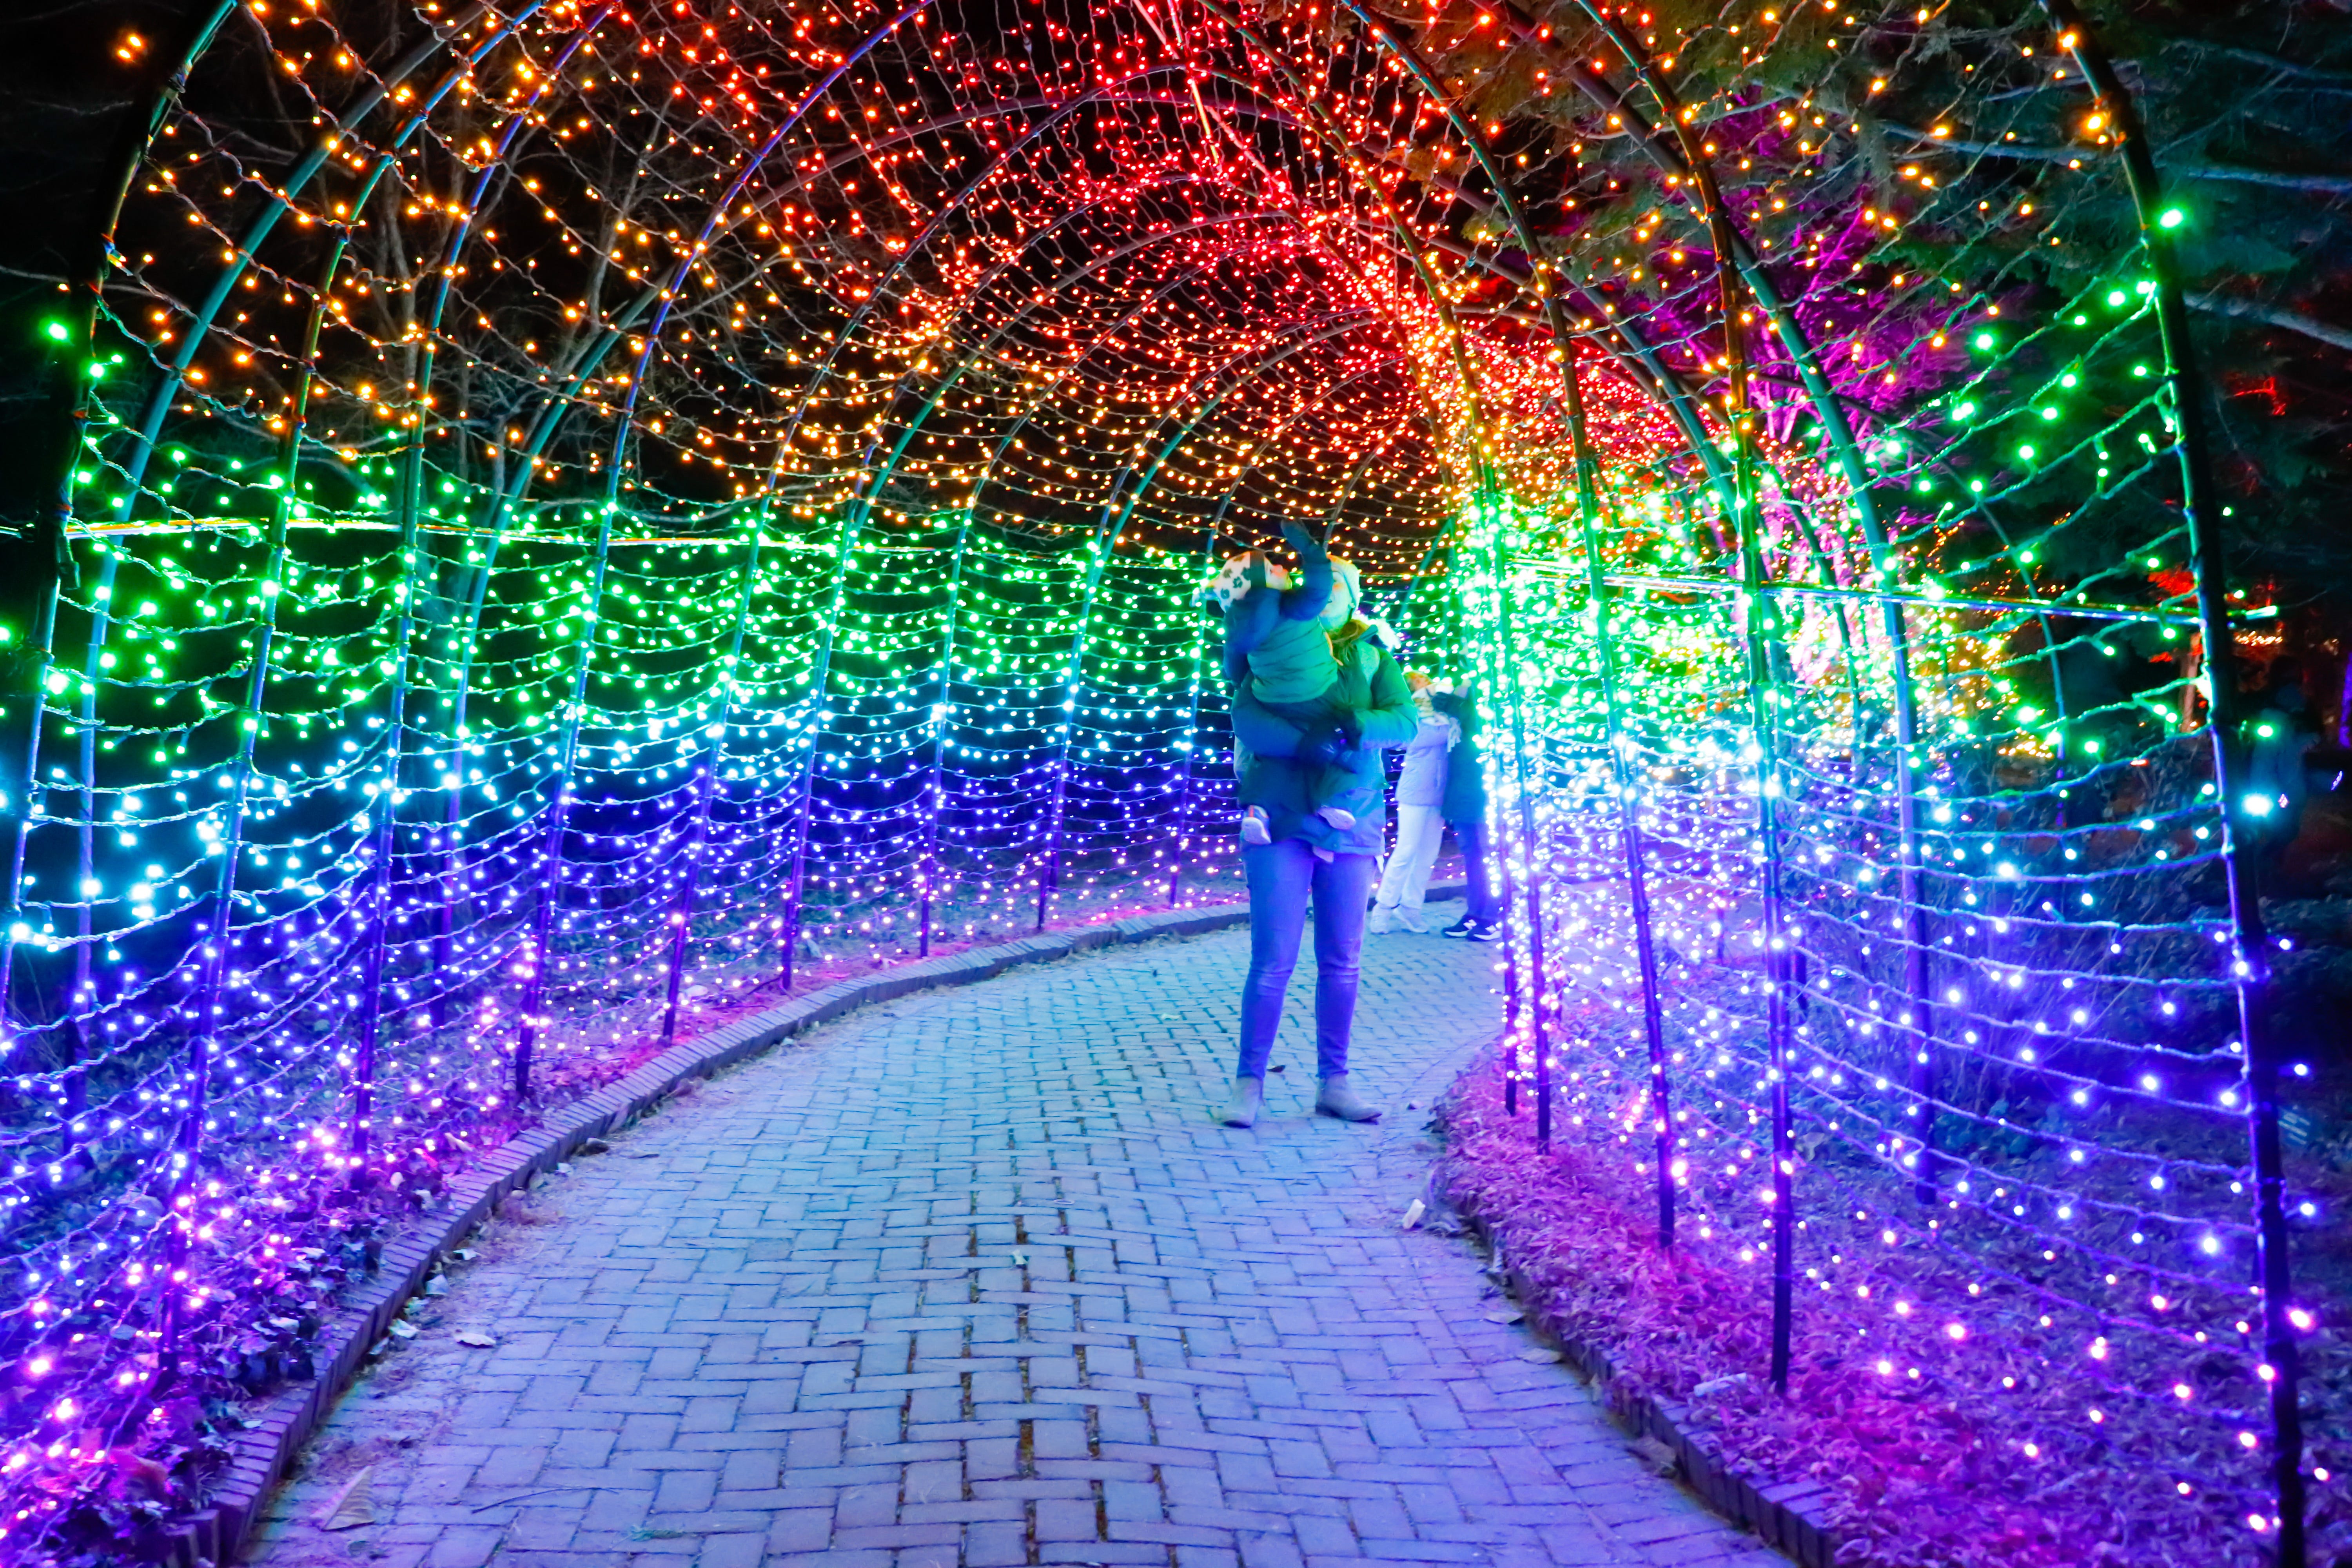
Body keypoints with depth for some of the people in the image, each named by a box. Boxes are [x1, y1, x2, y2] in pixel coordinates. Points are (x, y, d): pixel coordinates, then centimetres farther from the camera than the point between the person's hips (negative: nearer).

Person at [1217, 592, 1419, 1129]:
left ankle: (1333, 1082, 19)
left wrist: (1352, 724, -23)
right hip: (1283, 823, -3)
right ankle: (1249, 1083, 6)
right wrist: (1305, 742, -25)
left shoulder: (1373, 657, 9)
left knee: (1342, 962, 8)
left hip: (1352, 827, 3)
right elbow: (1246, 716, -10)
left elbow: (1406, 720, -5)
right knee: (1273, 961, -5)